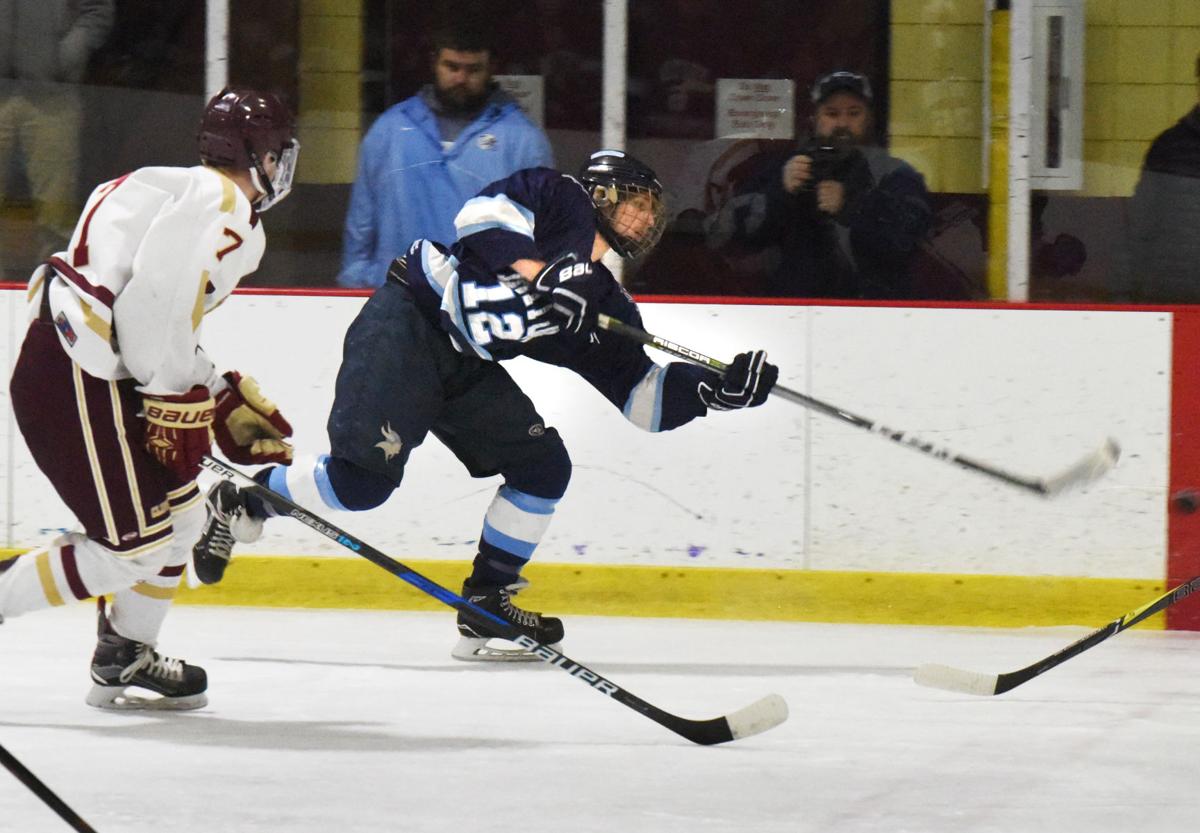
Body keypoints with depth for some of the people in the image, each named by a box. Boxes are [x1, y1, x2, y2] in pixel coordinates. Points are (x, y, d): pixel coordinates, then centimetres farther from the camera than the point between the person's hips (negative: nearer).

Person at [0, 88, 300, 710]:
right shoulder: (218, 203, -10)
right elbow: (157, 300, -23)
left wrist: (229, 404, 23)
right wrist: (175, 403, -16)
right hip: (75, 382, -11)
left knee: (178, 513, 18)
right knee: (132, 545, -8)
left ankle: (125, 660, 26)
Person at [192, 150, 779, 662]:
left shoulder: (604, 303, 17)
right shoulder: (559, 199, -1)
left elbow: (641, 396, 14)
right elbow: (484, 213, -18)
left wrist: (716, 388, 2)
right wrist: (533, 271, -27)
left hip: (466, 368, 9)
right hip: (407, 326, -9)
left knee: (544, 465, 3)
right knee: (364, 477, -20)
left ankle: (486, 607, 9)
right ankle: (240, 504, 2)